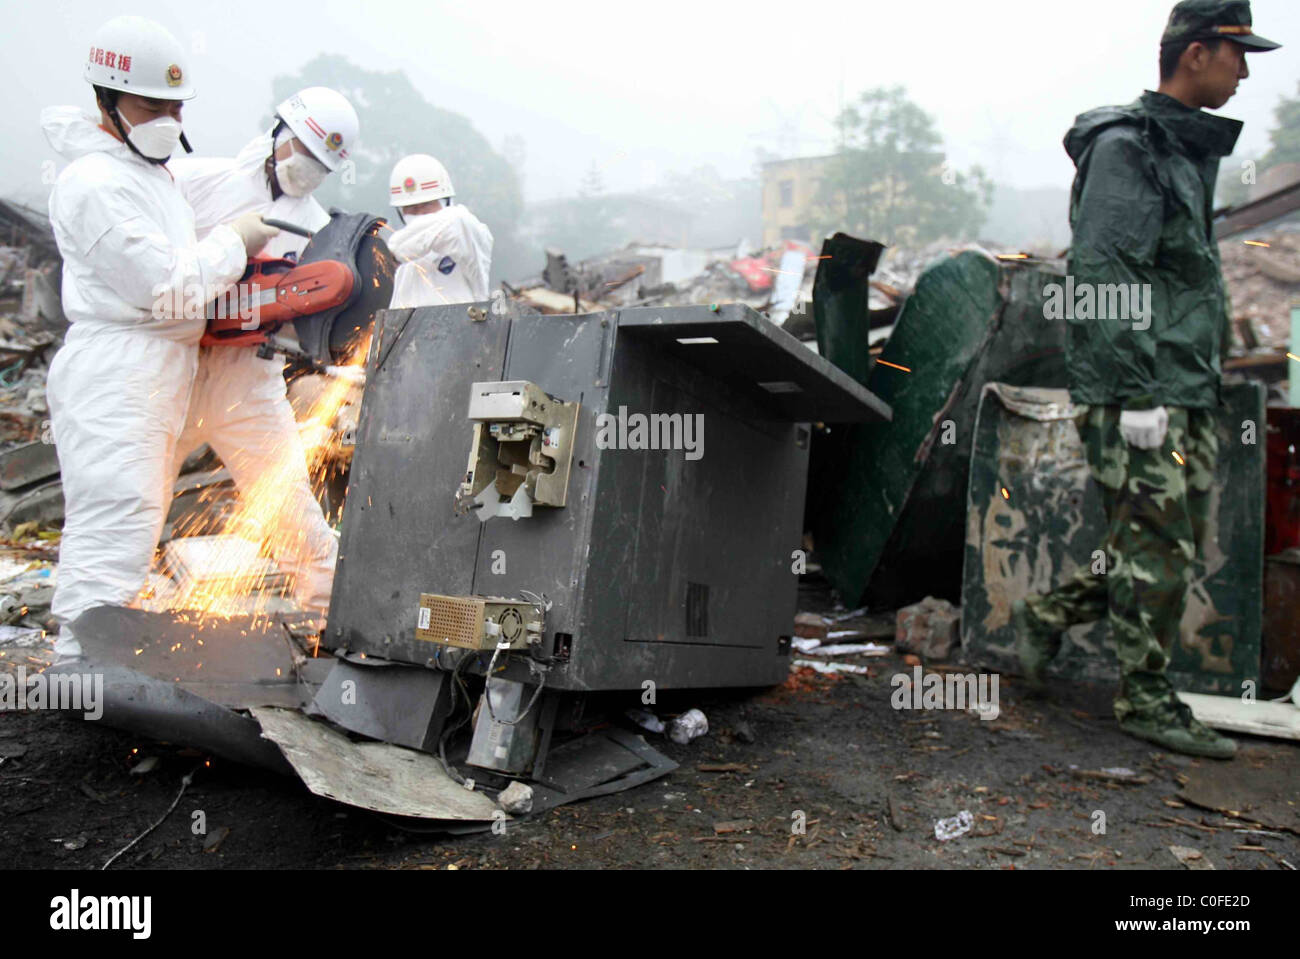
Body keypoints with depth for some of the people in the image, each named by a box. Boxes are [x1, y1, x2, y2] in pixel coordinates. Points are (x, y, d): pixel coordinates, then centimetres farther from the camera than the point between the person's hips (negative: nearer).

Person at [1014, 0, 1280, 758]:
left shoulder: (1190, 152, 21)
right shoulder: (1125, 146, -9)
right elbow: (1105, 276, -18)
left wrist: (1207, 381, 21)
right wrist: (1139, 395, -21)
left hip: (1188, 394, 10)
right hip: (1137, 393, -9)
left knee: (1176, 549, 12)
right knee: (1158, 551, -3)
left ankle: (1045, 616, 25)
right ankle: (1146, 698, 11)